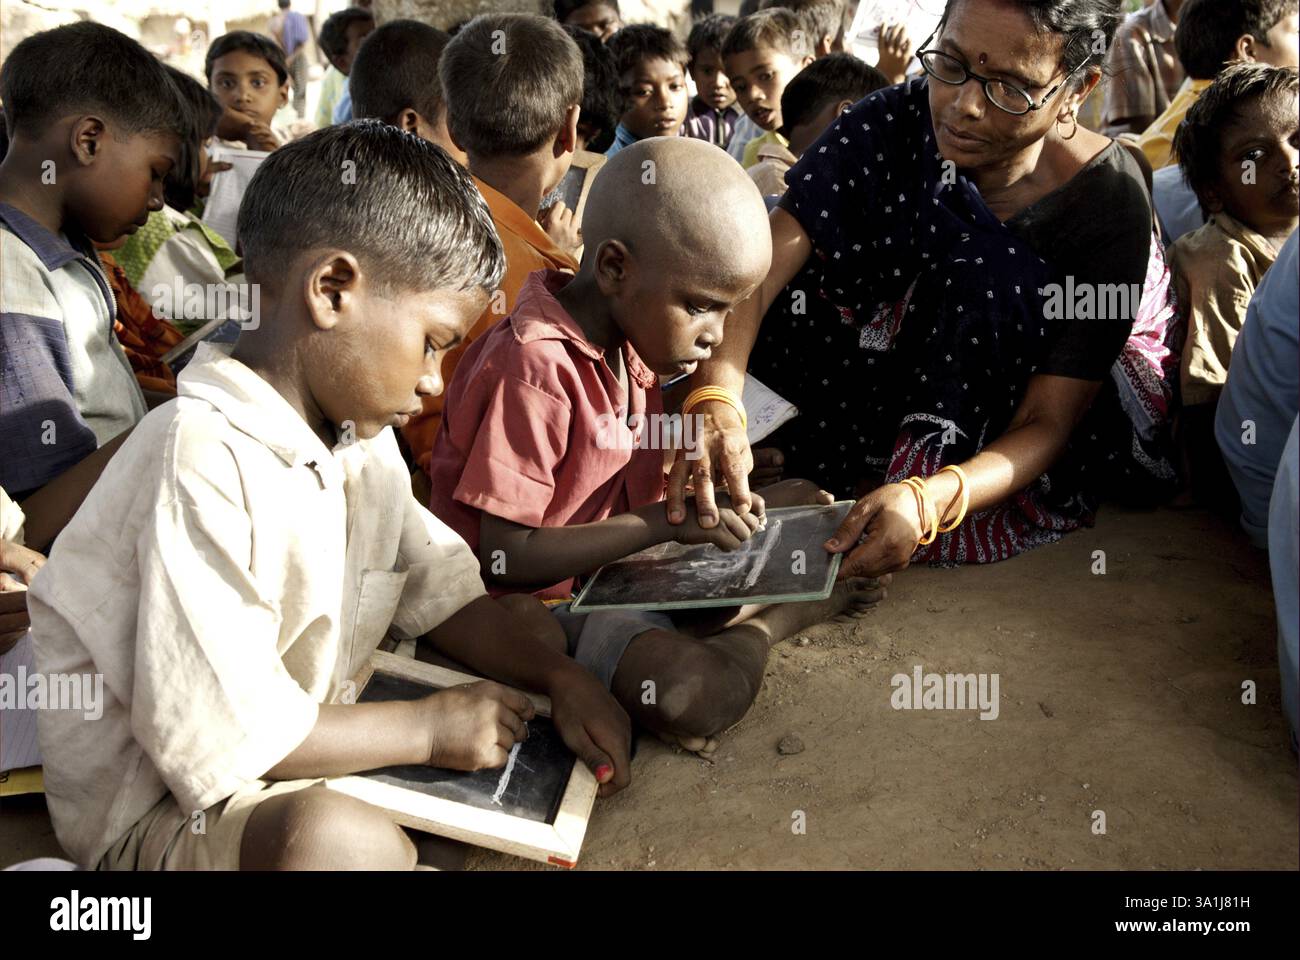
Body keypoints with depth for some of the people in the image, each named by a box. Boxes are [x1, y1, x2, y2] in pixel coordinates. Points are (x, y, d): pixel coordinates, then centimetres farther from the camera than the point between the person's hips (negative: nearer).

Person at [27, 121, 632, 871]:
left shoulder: (358, 437, 3)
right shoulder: (204, 461, -27)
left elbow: (443, 593, 7)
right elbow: (220, 736, -29)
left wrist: (560, 677, -9)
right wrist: (427, 729, -18)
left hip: (309, 757, 9)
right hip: (165, 810, -8)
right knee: (344, 841, -38)